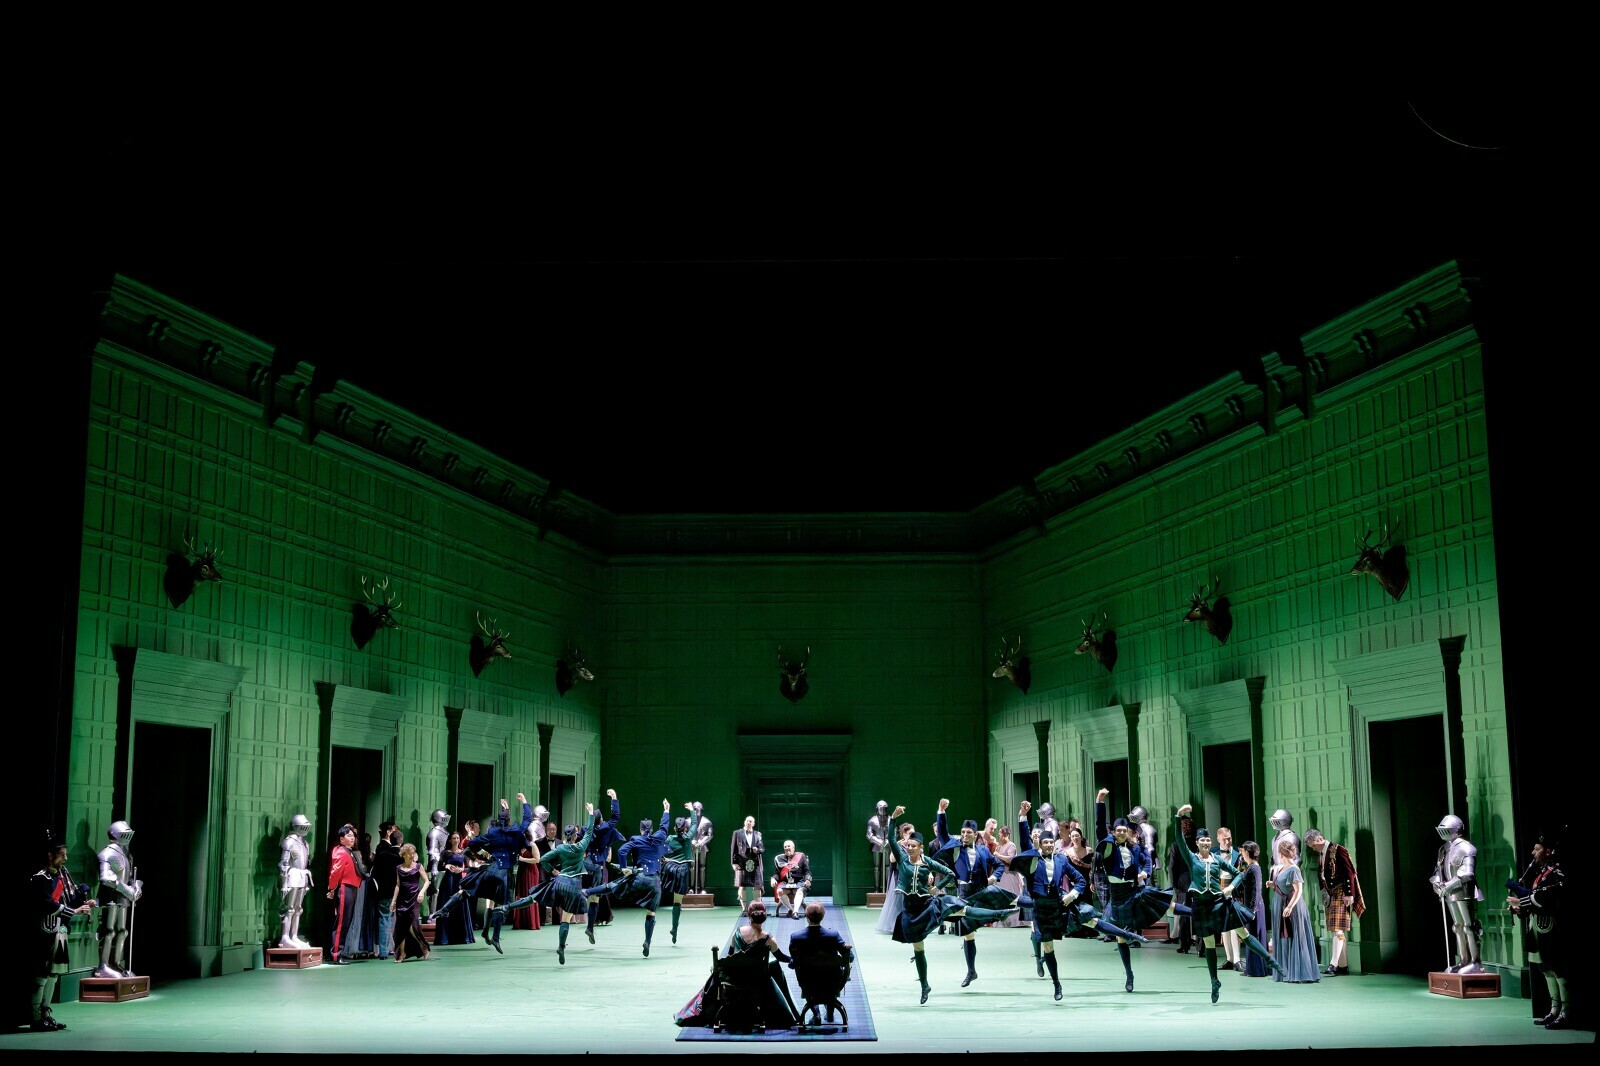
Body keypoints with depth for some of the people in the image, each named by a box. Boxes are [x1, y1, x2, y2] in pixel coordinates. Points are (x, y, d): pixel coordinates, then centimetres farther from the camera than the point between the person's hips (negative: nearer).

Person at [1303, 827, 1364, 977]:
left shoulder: (1337, 850, -12)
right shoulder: (1319, 854, 12)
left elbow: (1349, 873, -16)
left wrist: (1349, 894, -19)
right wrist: (1324, 892, 9)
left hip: (1341, 895, -9)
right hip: (1329, 896, 9)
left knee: (1337, 930, -12)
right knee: (1333, 931, 8)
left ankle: (1333, 964, -15)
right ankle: (1342, 966, 11)